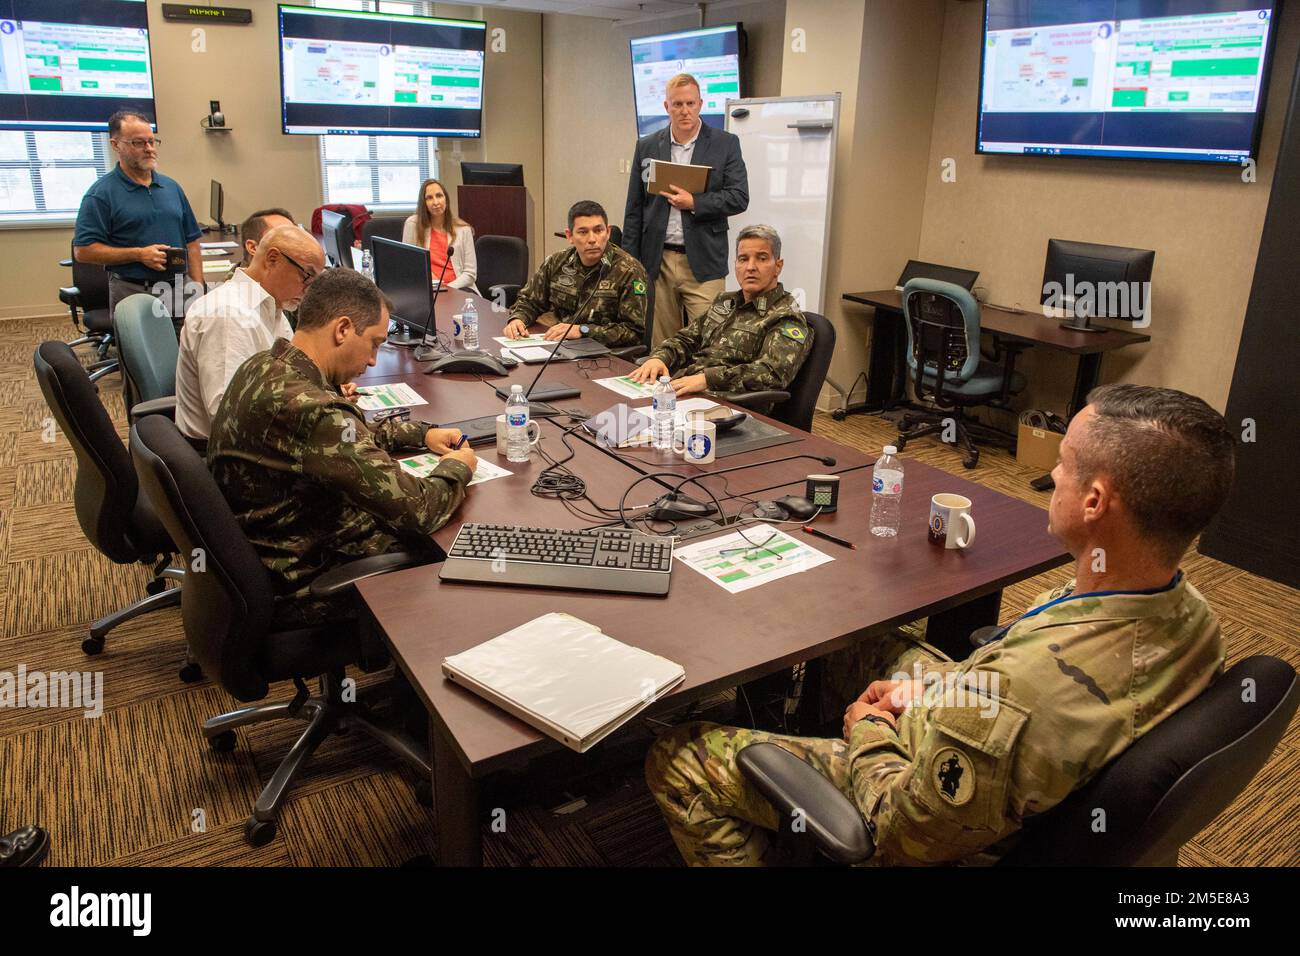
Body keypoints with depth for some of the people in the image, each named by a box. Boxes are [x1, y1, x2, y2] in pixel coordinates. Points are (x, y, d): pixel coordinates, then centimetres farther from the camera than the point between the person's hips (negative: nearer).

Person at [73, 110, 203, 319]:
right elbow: (83, 250, -8)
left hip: (178, 291, 4)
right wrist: (139, 255, -15)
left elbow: (191, 241, 13)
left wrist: (199, 288, 3)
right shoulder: (100, 194, -4)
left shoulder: (172, 187, 13)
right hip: (131, 292, -4)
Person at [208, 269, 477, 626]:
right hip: (300, 587, -9)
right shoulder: (313, 409, -33)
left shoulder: (262, 367, -2)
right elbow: (416, 510, -30)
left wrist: (422, 434, 9)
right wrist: (457, 467, -9)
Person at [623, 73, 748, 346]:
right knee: (661, 345, 7)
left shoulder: (726, 144, 3)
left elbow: (739, 198, -3)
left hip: (703, 263, -2)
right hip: (657, 262, 2)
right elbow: (634, 210, 10)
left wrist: (694, 203, -15)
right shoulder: (646, 146, 9)